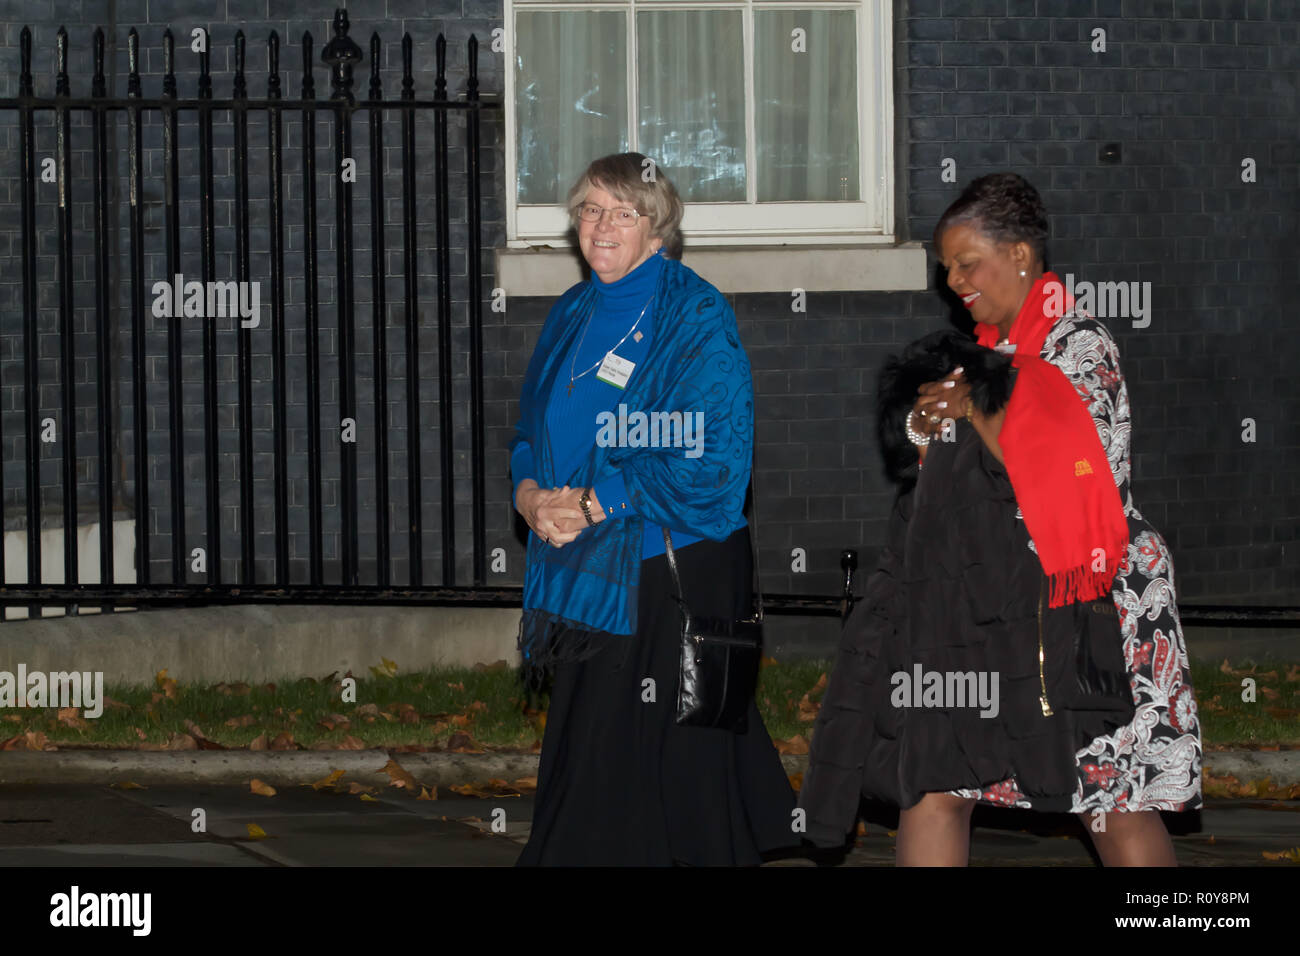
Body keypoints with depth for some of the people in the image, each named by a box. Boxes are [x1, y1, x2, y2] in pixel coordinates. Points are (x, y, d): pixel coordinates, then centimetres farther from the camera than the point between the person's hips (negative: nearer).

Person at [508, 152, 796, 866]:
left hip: (670, 572, -7)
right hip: (583, 575, 7)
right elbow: (534, 431, 19)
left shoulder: (696, 319, -8)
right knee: (582, 749, 6)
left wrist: (594, 504, -16)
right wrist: (532, 495, -4)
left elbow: (708, 458, -16)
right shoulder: (572, 317, 14)